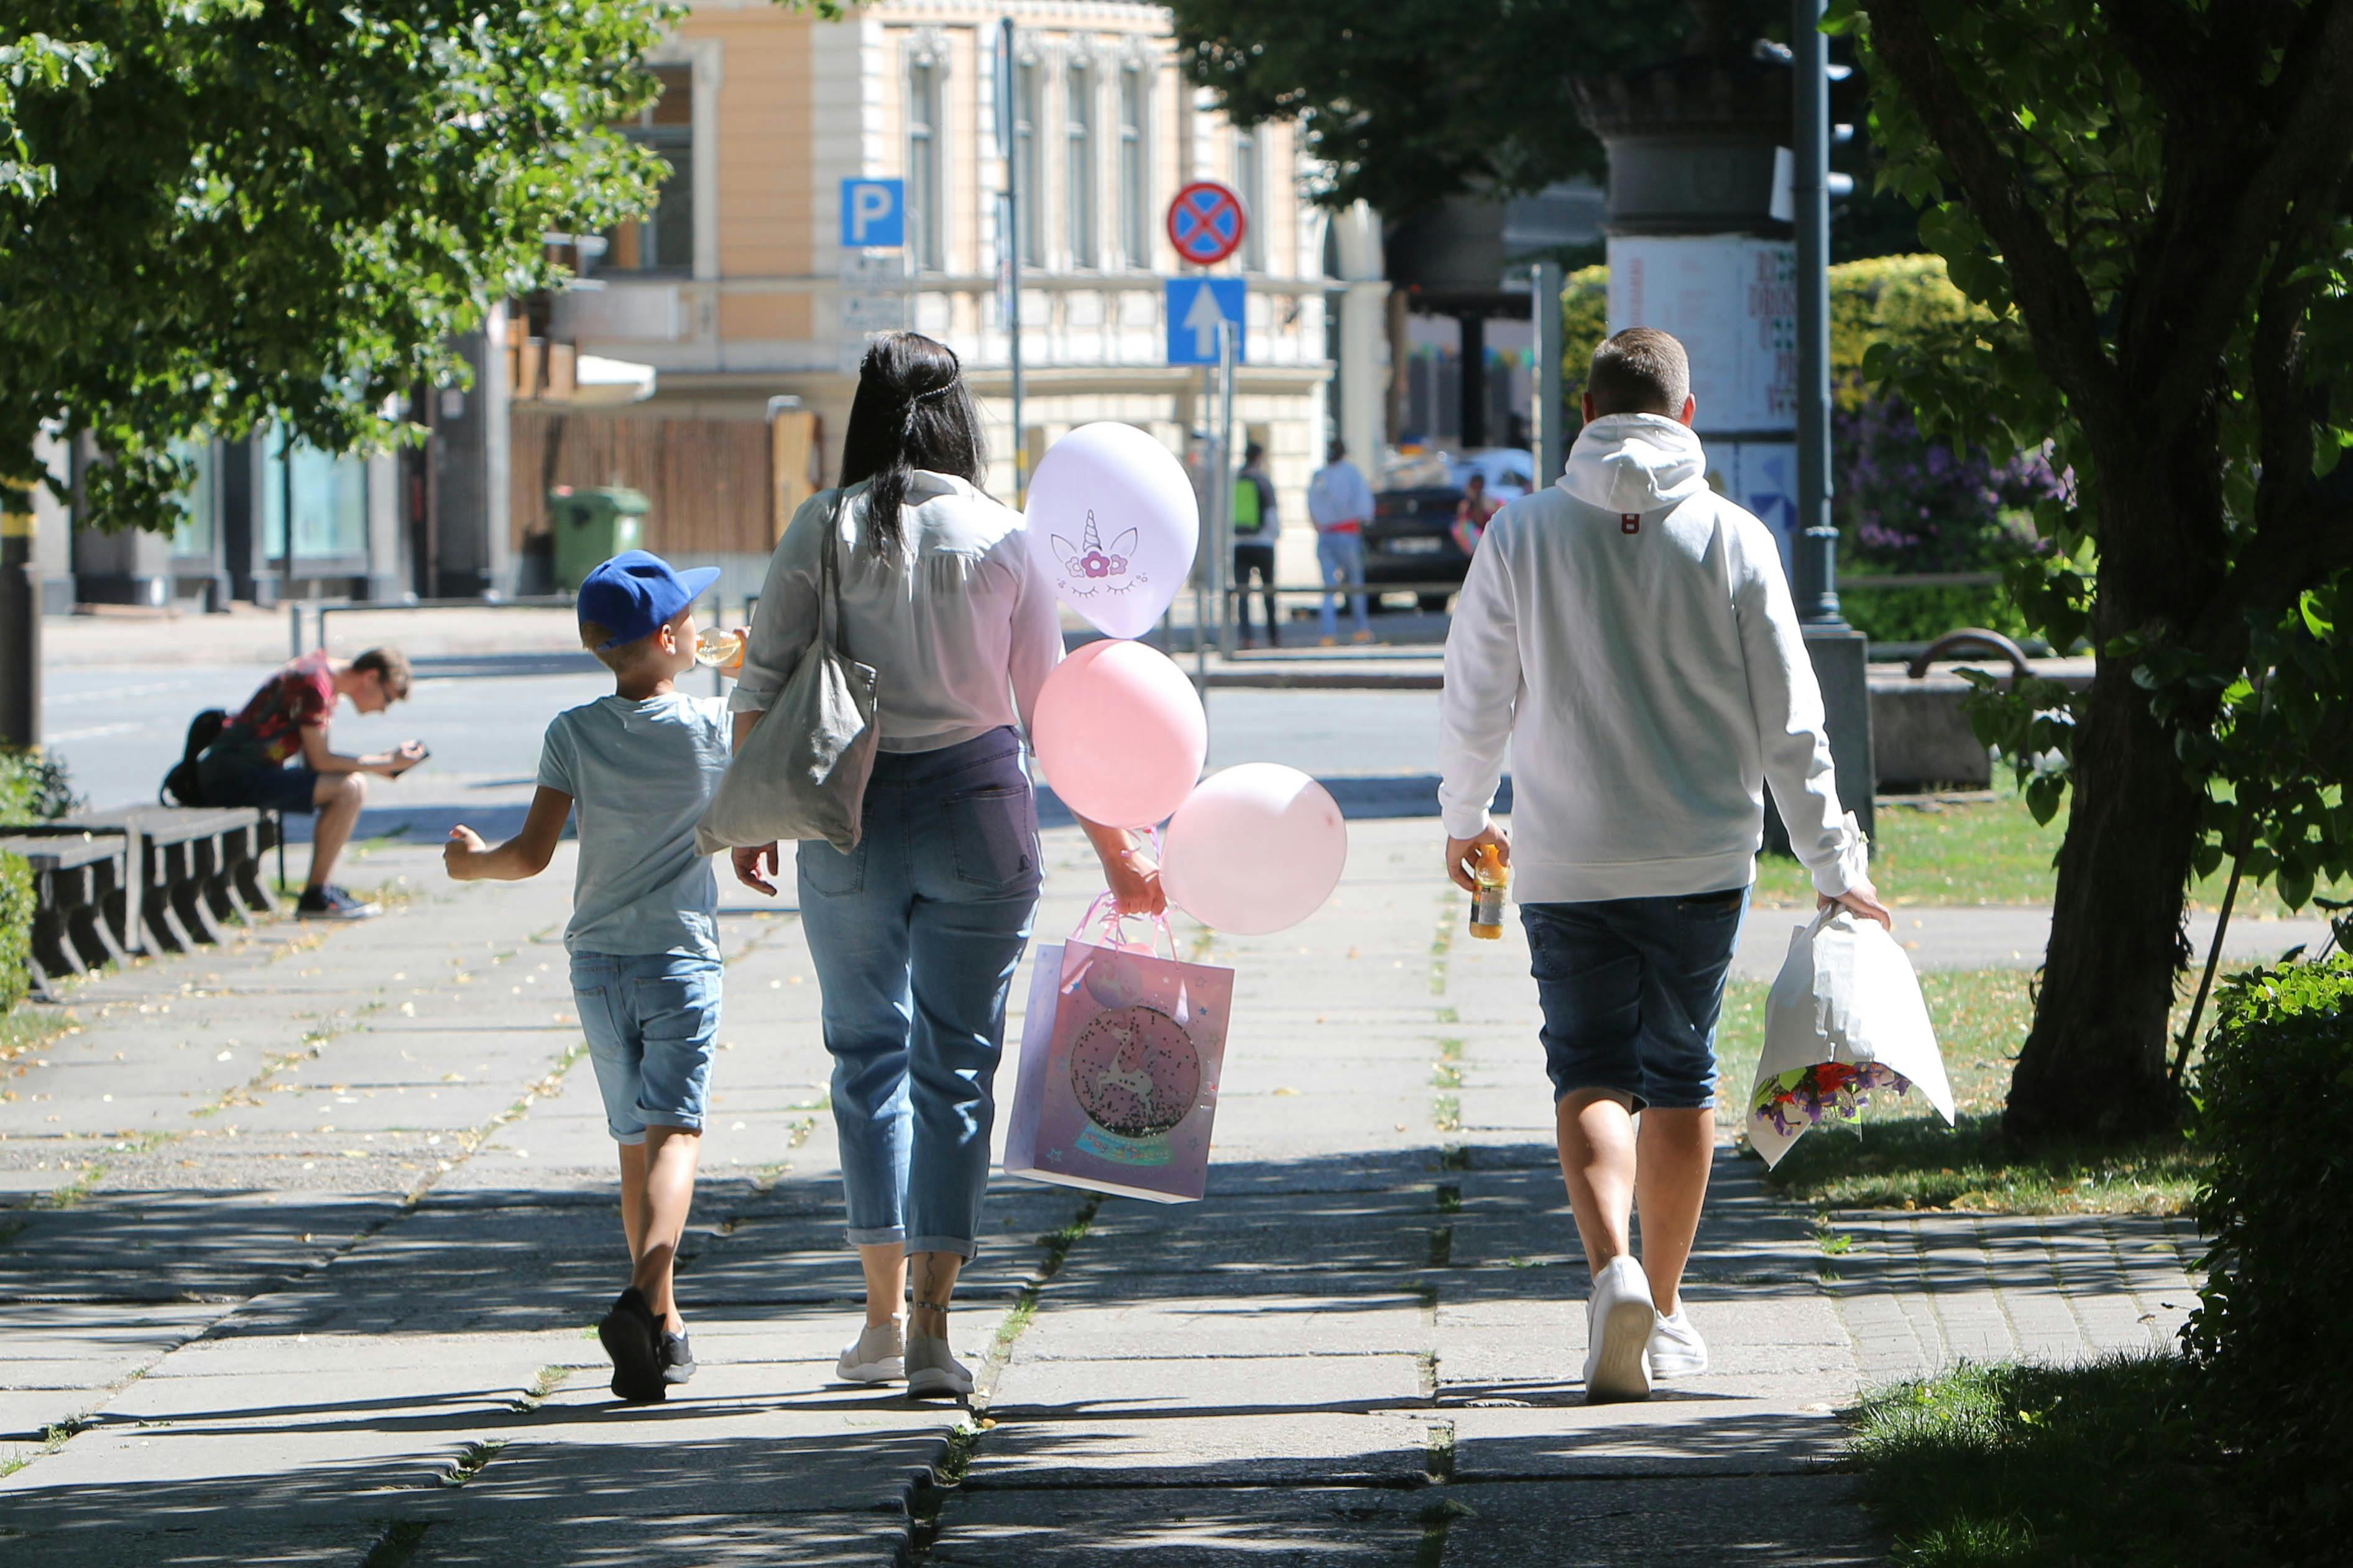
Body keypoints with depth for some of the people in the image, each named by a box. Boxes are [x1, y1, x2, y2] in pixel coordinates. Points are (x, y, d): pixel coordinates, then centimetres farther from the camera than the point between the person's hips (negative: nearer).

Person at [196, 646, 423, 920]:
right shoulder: (313, 684, -16)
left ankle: (323, 889, 11)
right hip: (234, 777, -10)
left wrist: (383, 761, 6)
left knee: (352, 782, 17)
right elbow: (320, 761, -16)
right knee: (350, 788, -18)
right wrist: (387, 764, -10)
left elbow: (318, 757, 16)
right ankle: (316, 896, -13)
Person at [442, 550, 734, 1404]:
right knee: (674, 1133, -11)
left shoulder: (574, 734, -4)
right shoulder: (713, 727, -5)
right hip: (681, 957, -3)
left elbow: (533, 854, -7)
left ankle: (664, 1329, 19)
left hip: (597, 961, 3)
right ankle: (646, 1294, -34)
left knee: (636, 1141, 15)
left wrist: (472, 859, 16)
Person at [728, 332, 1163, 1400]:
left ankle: (883, 1313, 10)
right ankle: (932, 1326, -2)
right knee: (957, 1066, 4)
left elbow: (763, 684, -2)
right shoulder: (1002, 538, 0)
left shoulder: (823, 529, -2)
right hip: (978, 802, 0)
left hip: (851, 809, 0)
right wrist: (1114, 849, 10)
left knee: (869, 1054, 13)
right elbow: (1051, 711, 2)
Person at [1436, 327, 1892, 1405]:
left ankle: (1611, 1266, -23)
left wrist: (1464, 818, 21)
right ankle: (1663, 1308, 18)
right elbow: (1788, 720, -1)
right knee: (1680, 1076, 13)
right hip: (1703, 859, 1)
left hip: (1566, 861, -1)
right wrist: (1832, 864, 7)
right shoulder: (1733, 540, -3)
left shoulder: (1524, 535, -4)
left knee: (1589, 1071, 2)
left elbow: (1474, 699, 3)